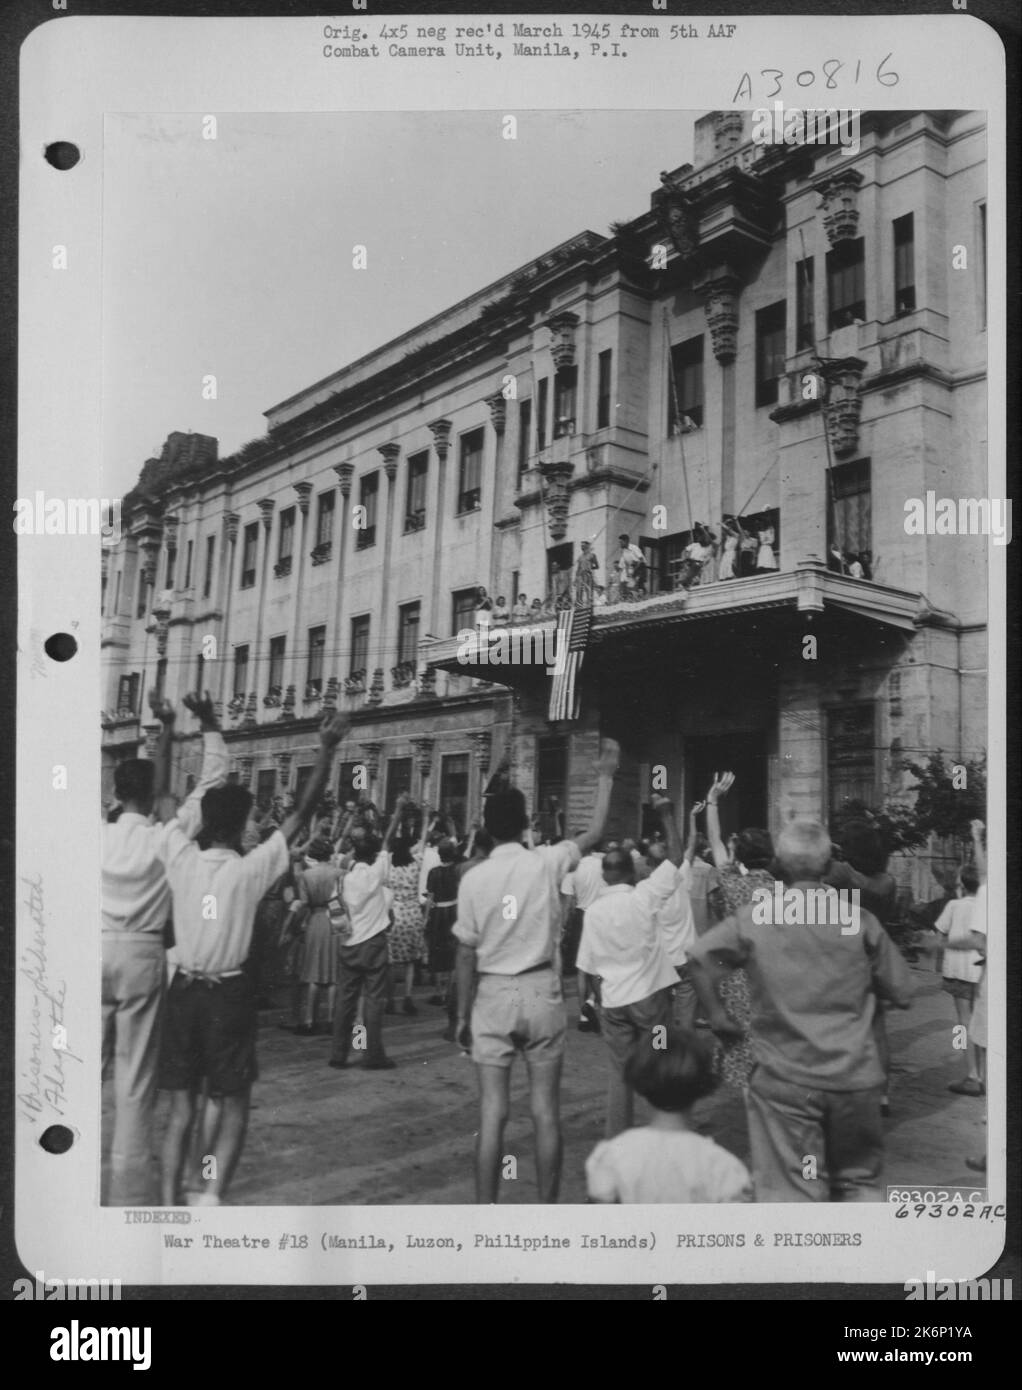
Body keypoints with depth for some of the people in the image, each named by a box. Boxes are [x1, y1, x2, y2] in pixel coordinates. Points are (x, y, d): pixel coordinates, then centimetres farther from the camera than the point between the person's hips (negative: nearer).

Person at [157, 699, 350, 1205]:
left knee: (181, 1107, 11)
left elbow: (186, 798, 7)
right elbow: (301, 813, -12)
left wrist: (209, 730, 13)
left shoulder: (181, 859, -4)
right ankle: (213, 1195, -8)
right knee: (234, 1106, 7)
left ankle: (169, 1206, 10)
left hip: (183, 991, 3)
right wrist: (327, 750, -10)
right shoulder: (250, 870, -12)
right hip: (229, 994, -3)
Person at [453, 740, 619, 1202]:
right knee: (546, 1112, 7)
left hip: (494, 994, 0)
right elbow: (594, 832, 11)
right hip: (540, 991, 0)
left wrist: (462, 1012, 9)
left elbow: (466, 953, -1)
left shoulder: (473, 878, -5)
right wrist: (605, 776, 20)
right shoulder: (546, 862, -6)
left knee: (492, 1112, 2)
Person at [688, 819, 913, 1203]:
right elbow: (902, 994, -1)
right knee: (860, 1179, 20)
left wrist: (715, 1013, 5)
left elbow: (698, 956, -7)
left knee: (791, 1191, 5)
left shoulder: (753, 918, -5)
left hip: (784, 1079, -1)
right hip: (854, 1077, 1)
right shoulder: (860, 921, -5)